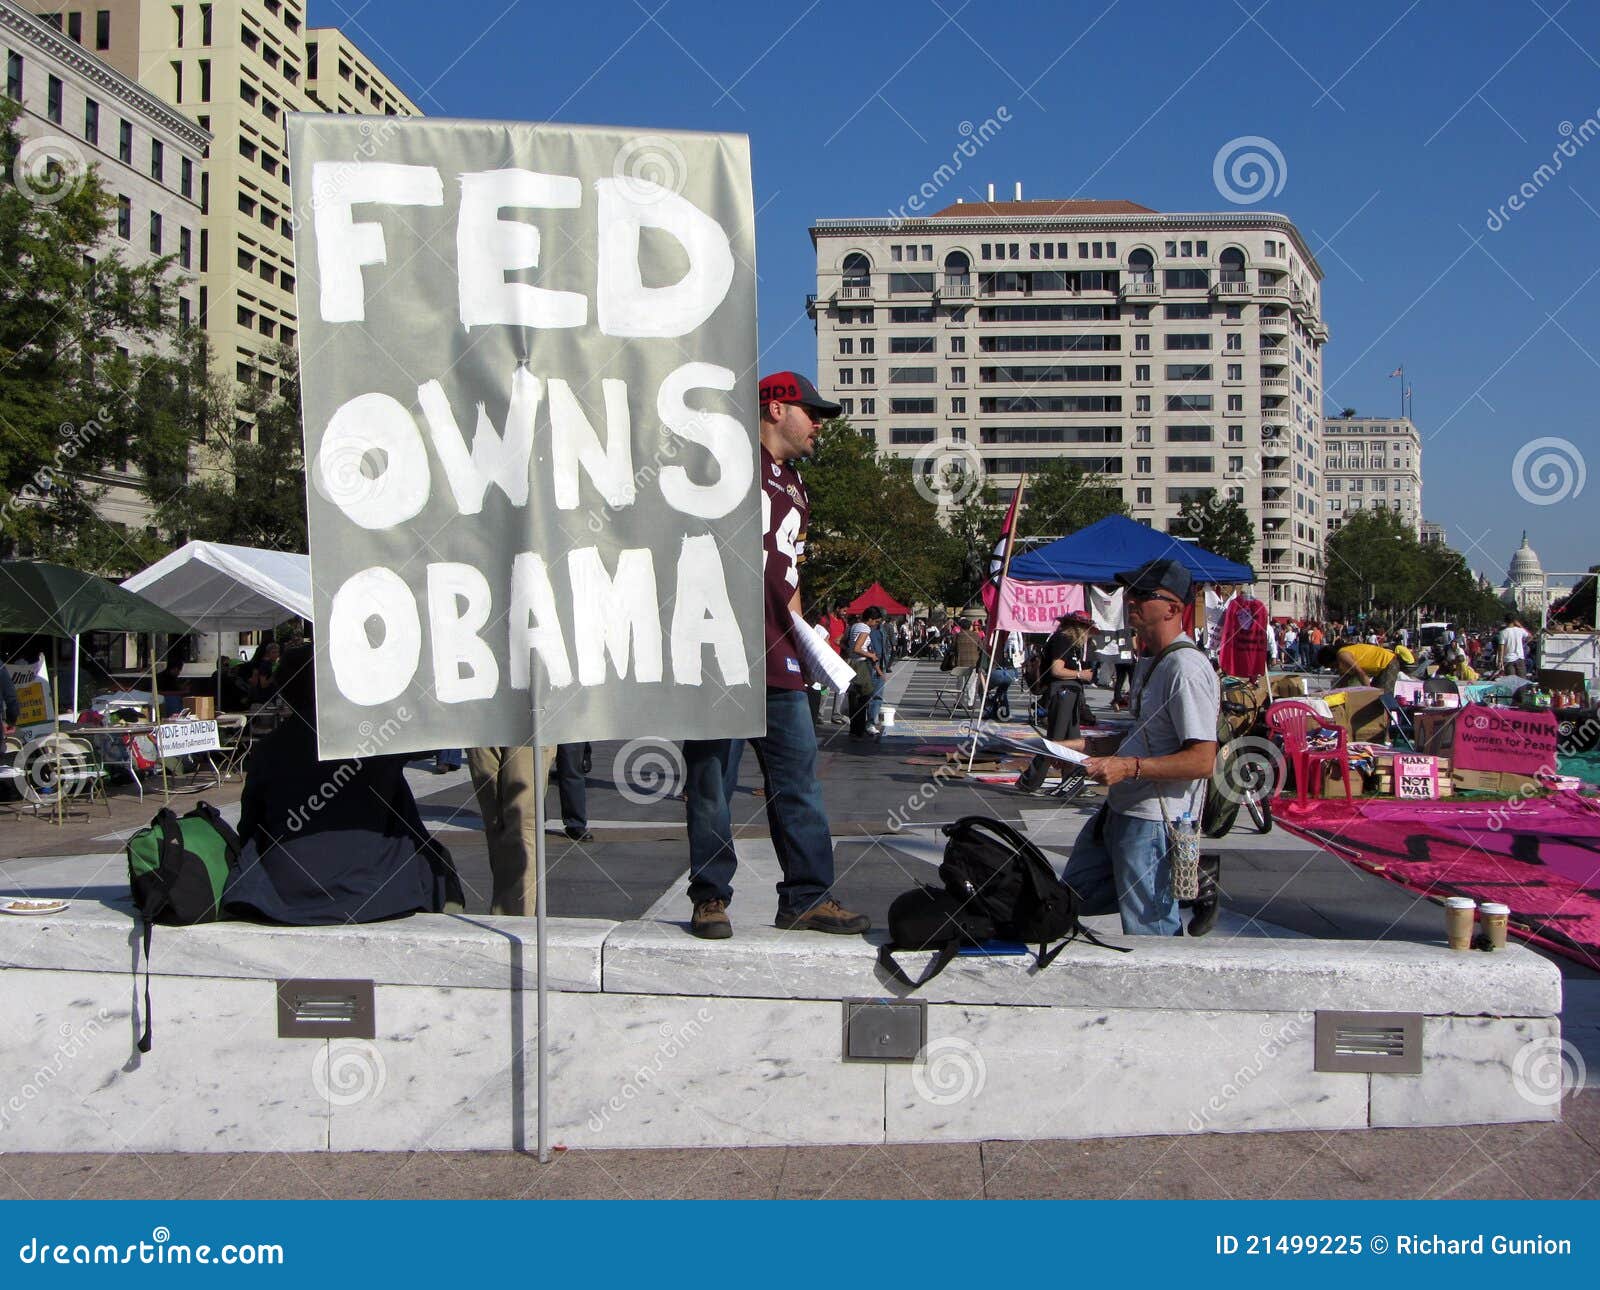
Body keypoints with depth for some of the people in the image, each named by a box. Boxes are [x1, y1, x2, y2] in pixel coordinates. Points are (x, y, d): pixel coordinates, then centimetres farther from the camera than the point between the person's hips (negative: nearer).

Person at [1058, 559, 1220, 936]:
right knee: (1075, 894, 17)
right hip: (1121, 811, 10)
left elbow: (1202, 760, -23)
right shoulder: (1150, 663, 14)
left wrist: (1128, 767, -28)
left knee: (1149, 932, -6)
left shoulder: (1186, 668, -18)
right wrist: (1081, 746, 14)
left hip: (1156, 821, -10)